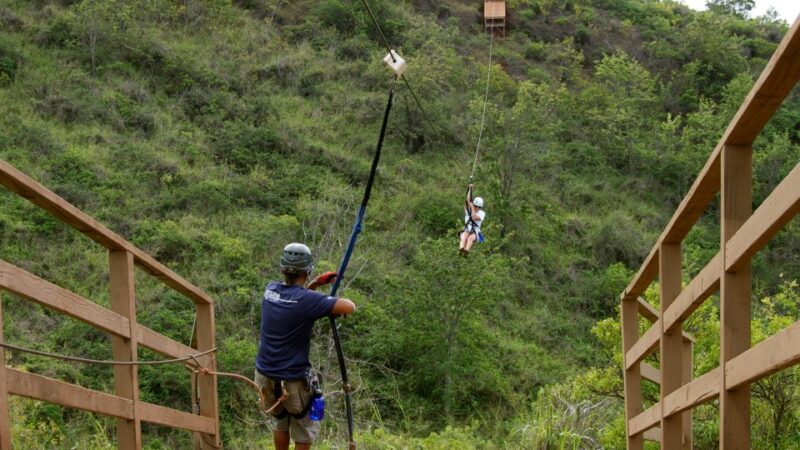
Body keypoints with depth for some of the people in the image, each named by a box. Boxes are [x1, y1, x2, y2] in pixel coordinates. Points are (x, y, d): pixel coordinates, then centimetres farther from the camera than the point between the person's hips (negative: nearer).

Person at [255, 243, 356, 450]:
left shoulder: (270, 290, -1)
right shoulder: (308, 300, -20)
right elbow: (350, 308, -21)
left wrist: (316, 283, 11)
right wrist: (337, 302, 1)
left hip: (265, 375, 6)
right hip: (293, 380, -6)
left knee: (280, 421, 27)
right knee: (305, 429, 15)